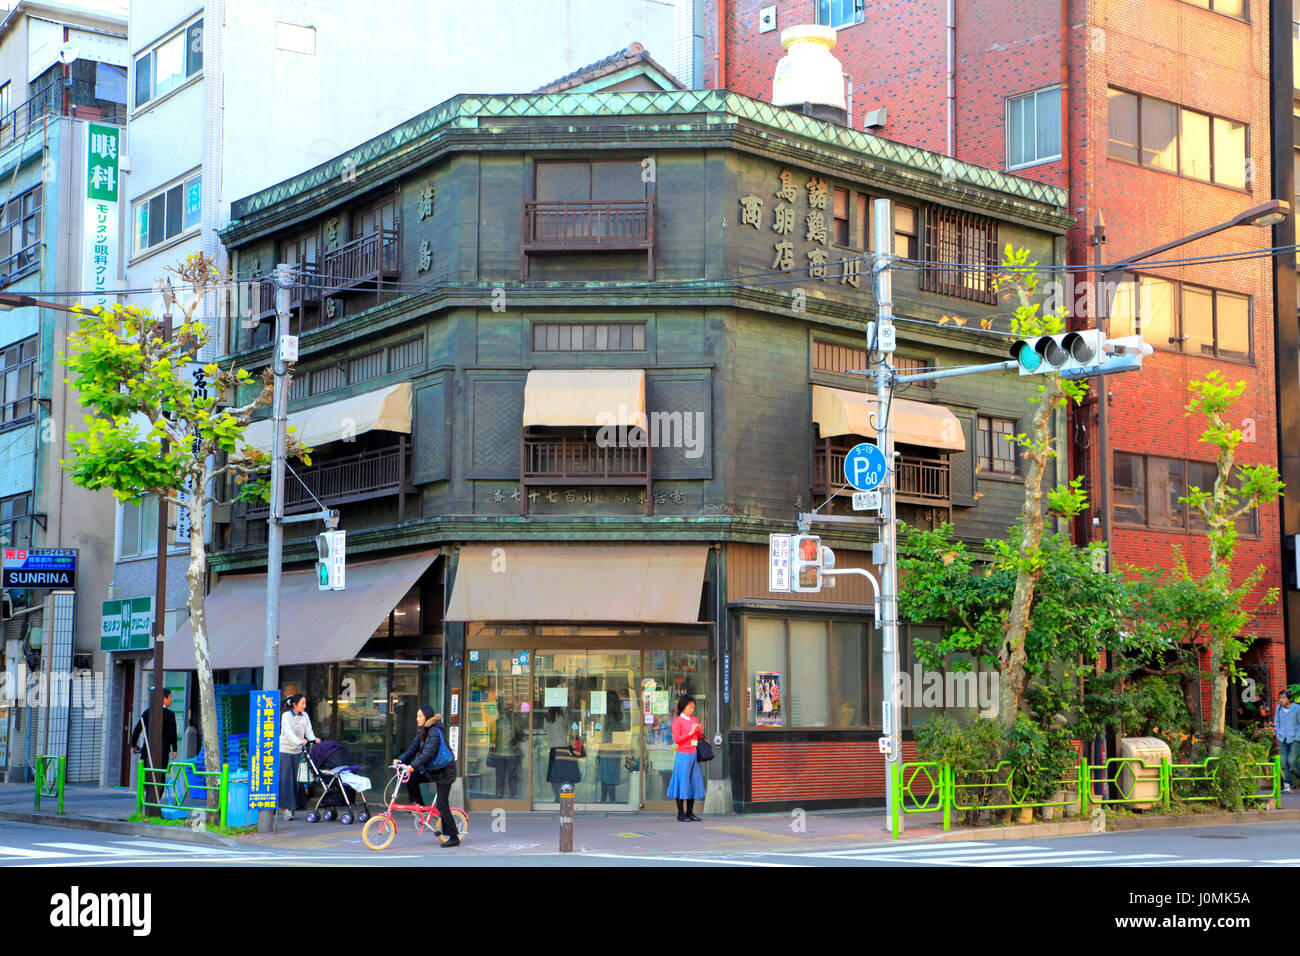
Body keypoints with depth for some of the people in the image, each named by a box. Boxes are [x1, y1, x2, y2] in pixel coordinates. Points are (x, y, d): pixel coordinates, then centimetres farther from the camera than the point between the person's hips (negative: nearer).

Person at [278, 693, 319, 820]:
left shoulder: (305, 716, 7)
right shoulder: (286, 716, -10)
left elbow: (308, 731, 0)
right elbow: (288, 732, -24)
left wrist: (314, 739, -22)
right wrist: (299, 742, -40)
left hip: (297, 752, 5)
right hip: (284, 751, -5)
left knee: (297, 779, 2)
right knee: (285, 779, -8)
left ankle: (293, 806, 9)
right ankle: (286, 808, -9)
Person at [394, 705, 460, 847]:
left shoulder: (435, 732, -22)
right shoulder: (422, 731, 8)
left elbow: (428, 752, -32)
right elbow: (413, 748, 7)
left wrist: (413, 766, -39)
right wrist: (401, 760, -7)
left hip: (443, 772, -9)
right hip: (430, 770, 9)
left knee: (441, 805, -9)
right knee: (410, 778, -8)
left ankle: (454, 838, -1)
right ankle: (420, 806, 9)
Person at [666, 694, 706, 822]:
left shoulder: (695, 720, 15)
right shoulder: (678, 721, -3)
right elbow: (676, 739, -10)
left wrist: (700, 732, 1)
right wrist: (690, 732, -13)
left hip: (694, 756, 6)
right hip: (683, 755, -6)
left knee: (694, 782, 5)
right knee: (682, 782, -4)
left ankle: (690, 813, 12)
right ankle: (681, 814, 0)